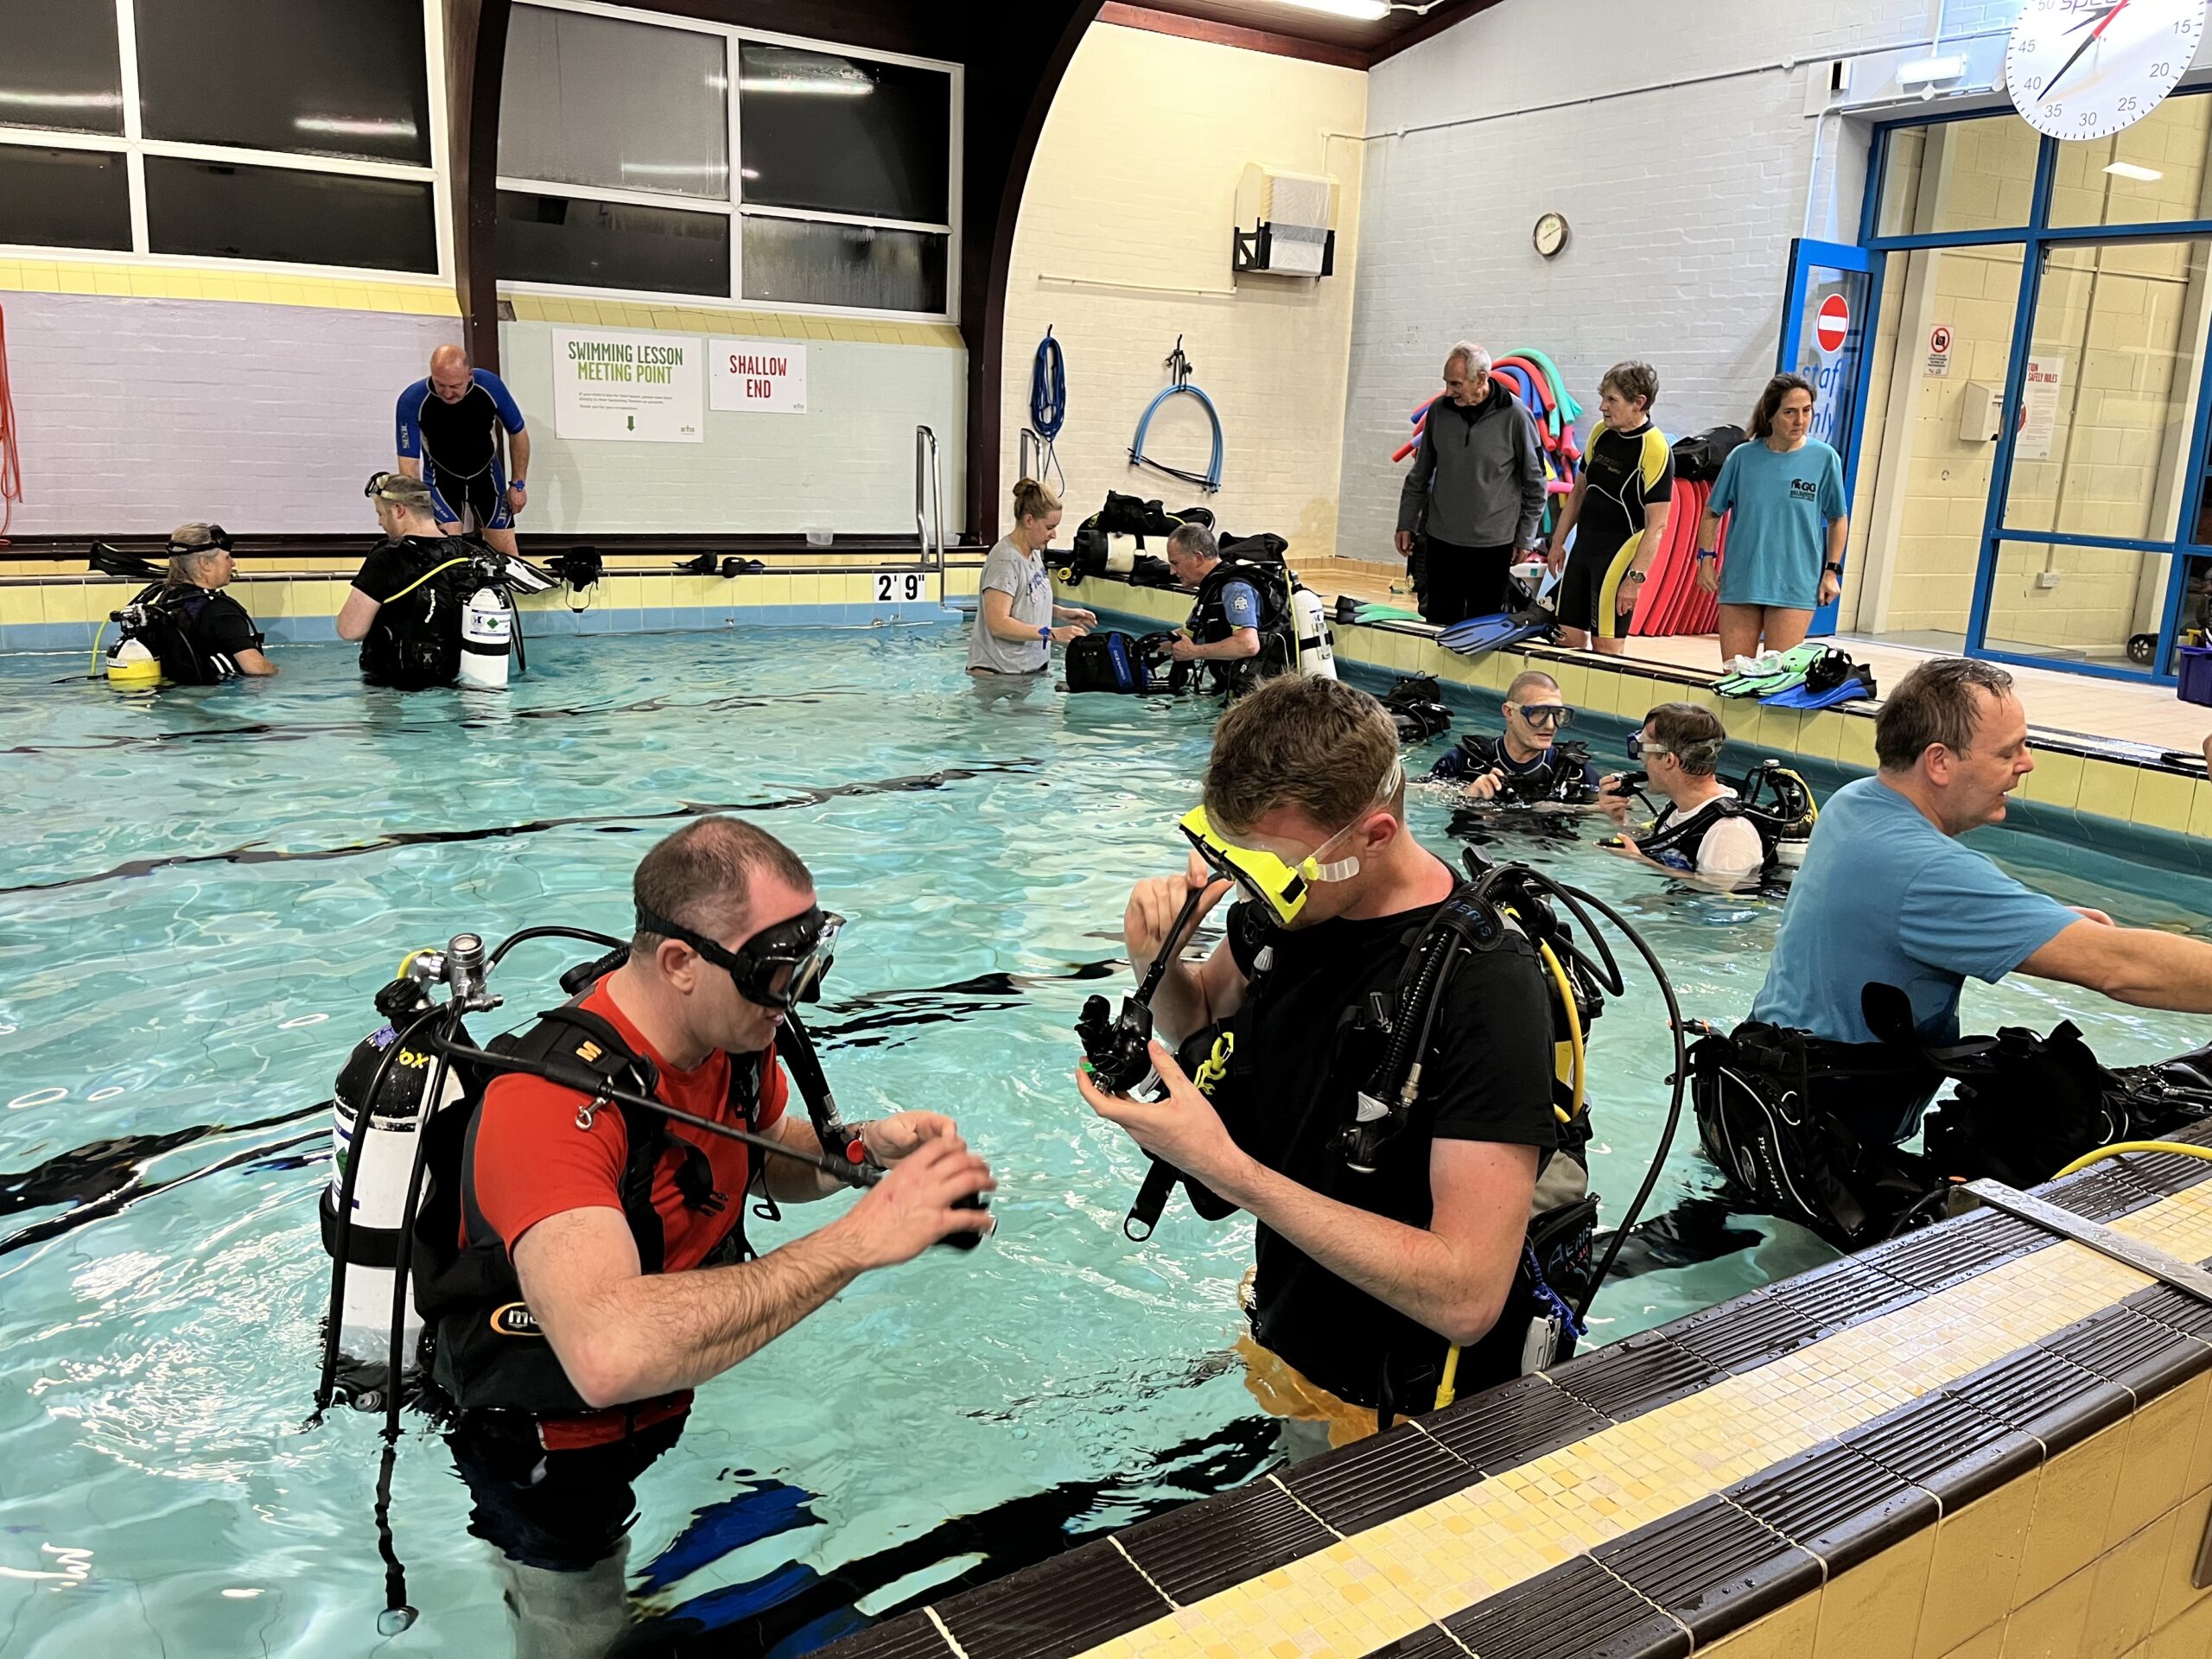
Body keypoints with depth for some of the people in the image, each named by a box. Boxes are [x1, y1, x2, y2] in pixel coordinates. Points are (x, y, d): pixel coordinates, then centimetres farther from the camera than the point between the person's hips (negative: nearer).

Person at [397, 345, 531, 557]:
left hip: (487, 474, 2)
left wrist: (518, 484, -5)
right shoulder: (412, 401, -29)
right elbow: (409, 463, -26)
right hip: (441, 477, -2)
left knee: (506, 553, 3)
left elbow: (517, 434, -7)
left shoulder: (490, 386, -25)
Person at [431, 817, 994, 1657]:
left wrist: (867, 1146, -14)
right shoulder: (553, 1103, -37)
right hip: (558, 1452, -6)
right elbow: (610, 1354, -52)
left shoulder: (732, 1030, -12)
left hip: (660, 1417, 7)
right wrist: (856, 1239, -48)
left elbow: (771, 1163, 9)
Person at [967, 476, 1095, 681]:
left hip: (1033, 668, 9)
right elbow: (998, 623, -24)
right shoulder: (1005, 561, -18)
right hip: (998, 671, -8)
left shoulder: (1035, 553, 9)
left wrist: (1061, 612, 6)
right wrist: (1052, 634, -24)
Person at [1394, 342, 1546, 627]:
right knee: (1439, 624, 8)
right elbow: (1420, 474, 13)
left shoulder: (1515, 416, -11)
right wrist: (1406, 524, 12)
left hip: (1493, 544, -3)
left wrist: (1524, 538, 1)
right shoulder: (1439, 411, 0)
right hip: (1441, 540, 3)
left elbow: (1535, 483, -2)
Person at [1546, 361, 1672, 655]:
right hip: (1583, 549, 8)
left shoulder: (1655, 450, -16)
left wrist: (1636, 578, -23)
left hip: (1620, 555, -7)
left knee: (1606, 646, -5)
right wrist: (1558, 542, 16)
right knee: (1569, 638, 10)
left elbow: (1656, 525, -18)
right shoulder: (1600, 433, 6)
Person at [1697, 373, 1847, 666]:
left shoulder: (1825, 459, -1)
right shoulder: (1743, 456, 1)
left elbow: (1838, 519, 9)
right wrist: (1706, 558, 0)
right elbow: (1713, 512, 11)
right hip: (1740, 583, 2)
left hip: (1796, 587, -2)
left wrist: (1832, 571, 3)